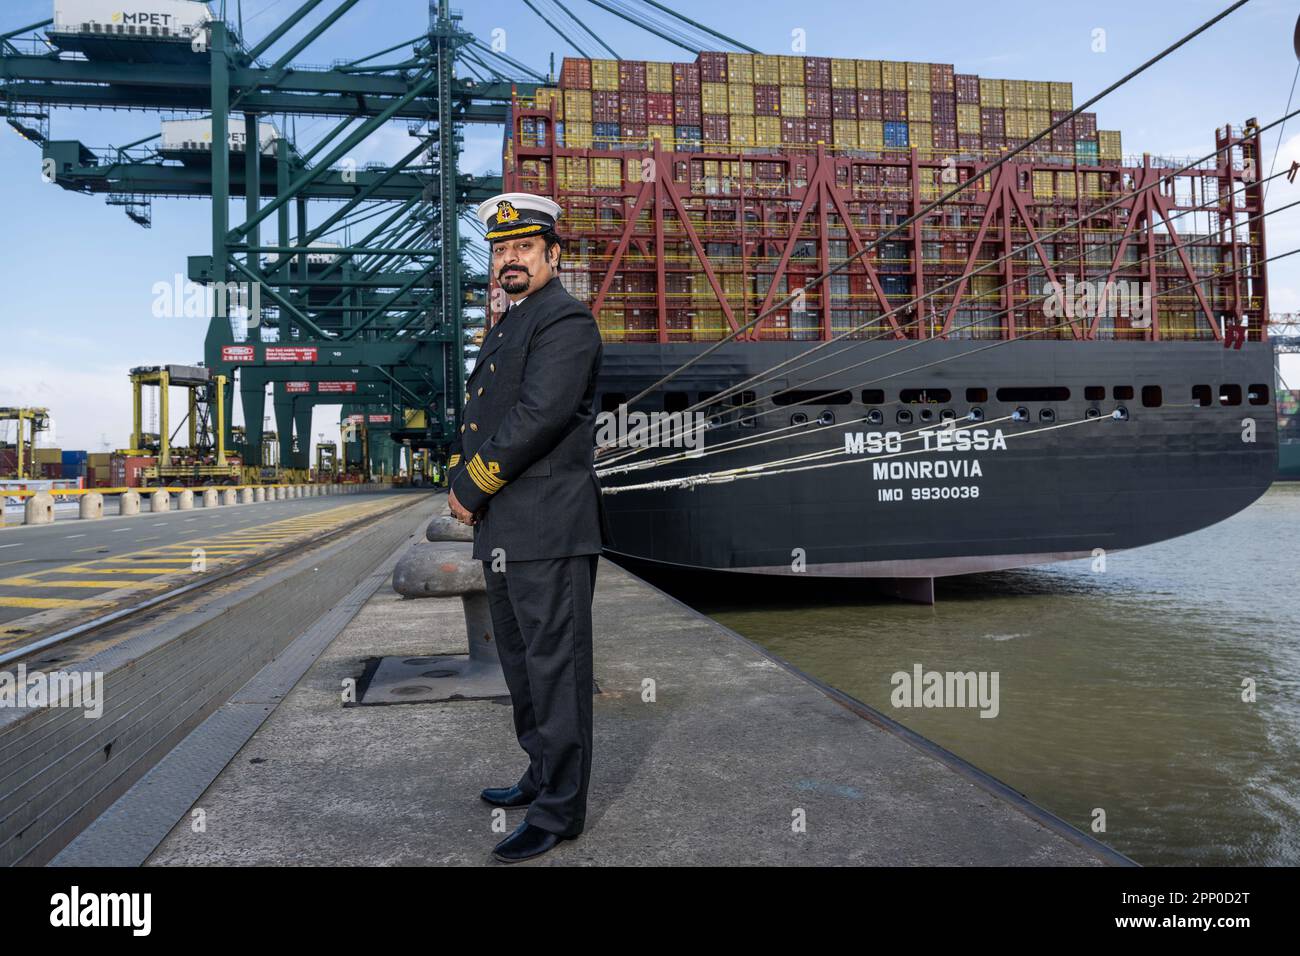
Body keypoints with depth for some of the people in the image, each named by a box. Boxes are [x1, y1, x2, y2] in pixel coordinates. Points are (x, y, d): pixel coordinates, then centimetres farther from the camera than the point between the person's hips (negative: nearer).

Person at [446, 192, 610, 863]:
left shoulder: (565, 321, -11)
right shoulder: (505, 328, 20)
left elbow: (538, 417, -22)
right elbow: (476, 415, 20)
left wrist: (471, 487, -13)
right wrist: (460, 475, 2)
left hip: (549, 530, -10)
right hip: (503, 531, 10)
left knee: (555, 668, -1)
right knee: (520, 664, 20)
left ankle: (557, 813, 10)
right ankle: (542, 774, 36)